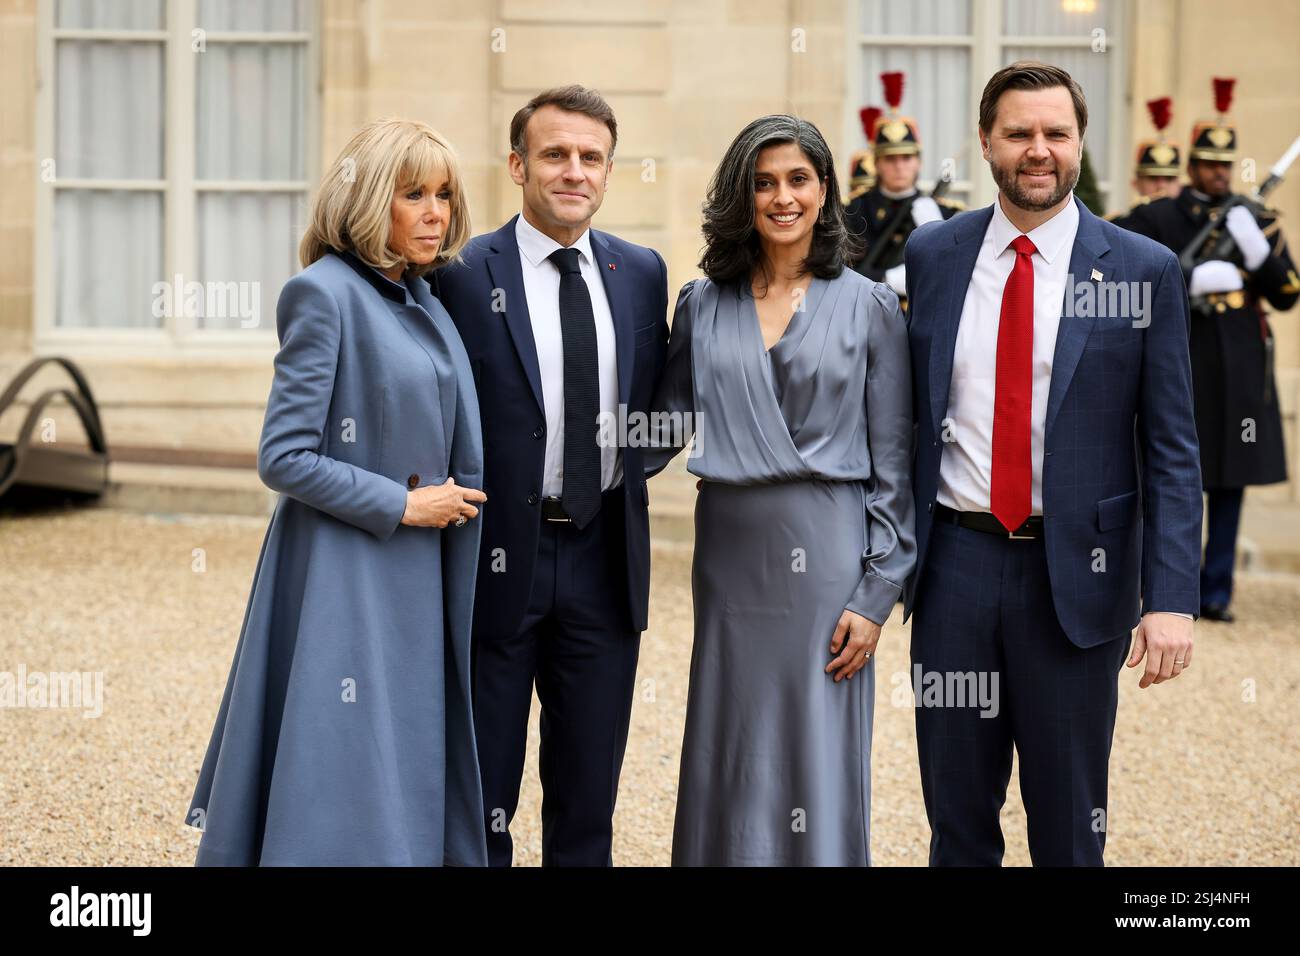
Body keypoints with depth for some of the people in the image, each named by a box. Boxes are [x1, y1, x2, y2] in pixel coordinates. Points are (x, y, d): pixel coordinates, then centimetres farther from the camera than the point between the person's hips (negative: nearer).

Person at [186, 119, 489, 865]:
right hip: (346, 573, -7)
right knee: (343, 779, -2)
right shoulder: (326, 294, -13)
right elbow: (283, 458, -16)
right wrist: (403, 504, -13)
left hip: (421, 574, 8)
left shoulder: (424, 299, 10)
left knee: (410, 767, 11)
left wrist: (450, 502, 5)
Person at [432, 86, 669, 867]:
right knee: (482, 792, 10)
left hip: (605, 558, 4)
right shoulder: (464, 275, -8)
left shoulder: (643, 273, 6)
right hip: (501, 554, -4)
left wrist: (626, 467, 1)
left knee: (591, 796, 14)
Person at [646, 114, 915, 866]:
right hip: (731, 551, 3)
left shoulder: (869, 307, 0)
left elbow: (893, 463, -1)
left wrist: (877, 595, -6)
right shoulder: (702, 305, 7)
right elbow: (662, 430, 11)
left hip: (826, 551, -2)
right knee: (728, 761, 8)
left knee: (820, 765, 3)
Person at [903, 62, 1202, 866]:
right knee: (957, 817, 13)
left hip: (1078, 572, -2)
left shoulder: (1143, 271, -4)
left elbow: (1172, 451, -4)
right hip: (956, 559, 2)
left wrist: (1171, 597, -12)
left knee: (1070, 823, 10)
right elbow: (911, 411, 10)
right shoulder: (933, 254, 4)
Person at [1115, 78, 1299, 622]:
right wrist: (1190, 281, -18)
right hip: (1181, 366, -3)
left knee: (1230, 482, 5)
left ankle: (1216, 592, 13)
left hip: (1241, 369, 3)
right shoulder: (1157, 218, 3)